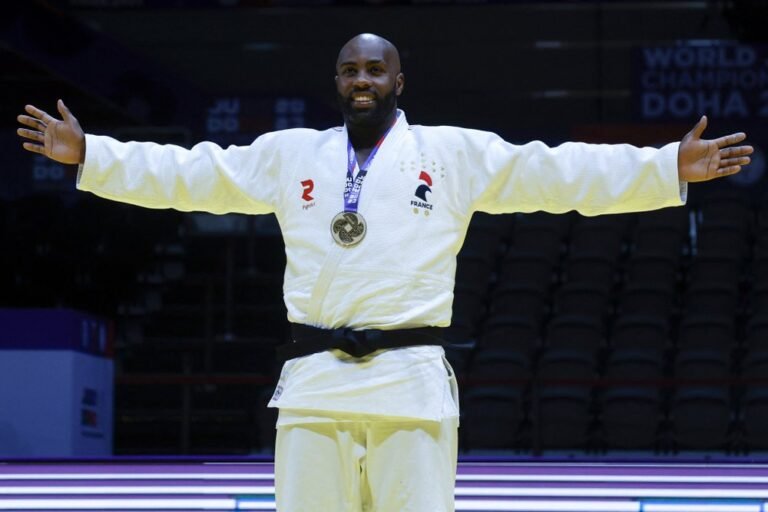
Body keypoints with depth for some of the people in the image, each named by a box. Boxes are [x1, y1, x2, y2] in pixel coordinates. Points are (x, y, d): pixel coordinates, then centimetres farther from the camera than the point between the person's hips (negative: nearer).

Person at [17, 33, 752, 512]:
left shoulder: (455, 153, 7)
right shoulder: (289, 154, 13)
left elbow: (562, 173, 3)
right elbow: (189, 174, 13)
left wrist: (668, 169, -5)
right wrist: (86, 154, 7)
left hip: (411, 382, -2)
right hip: (314, 383, 2)